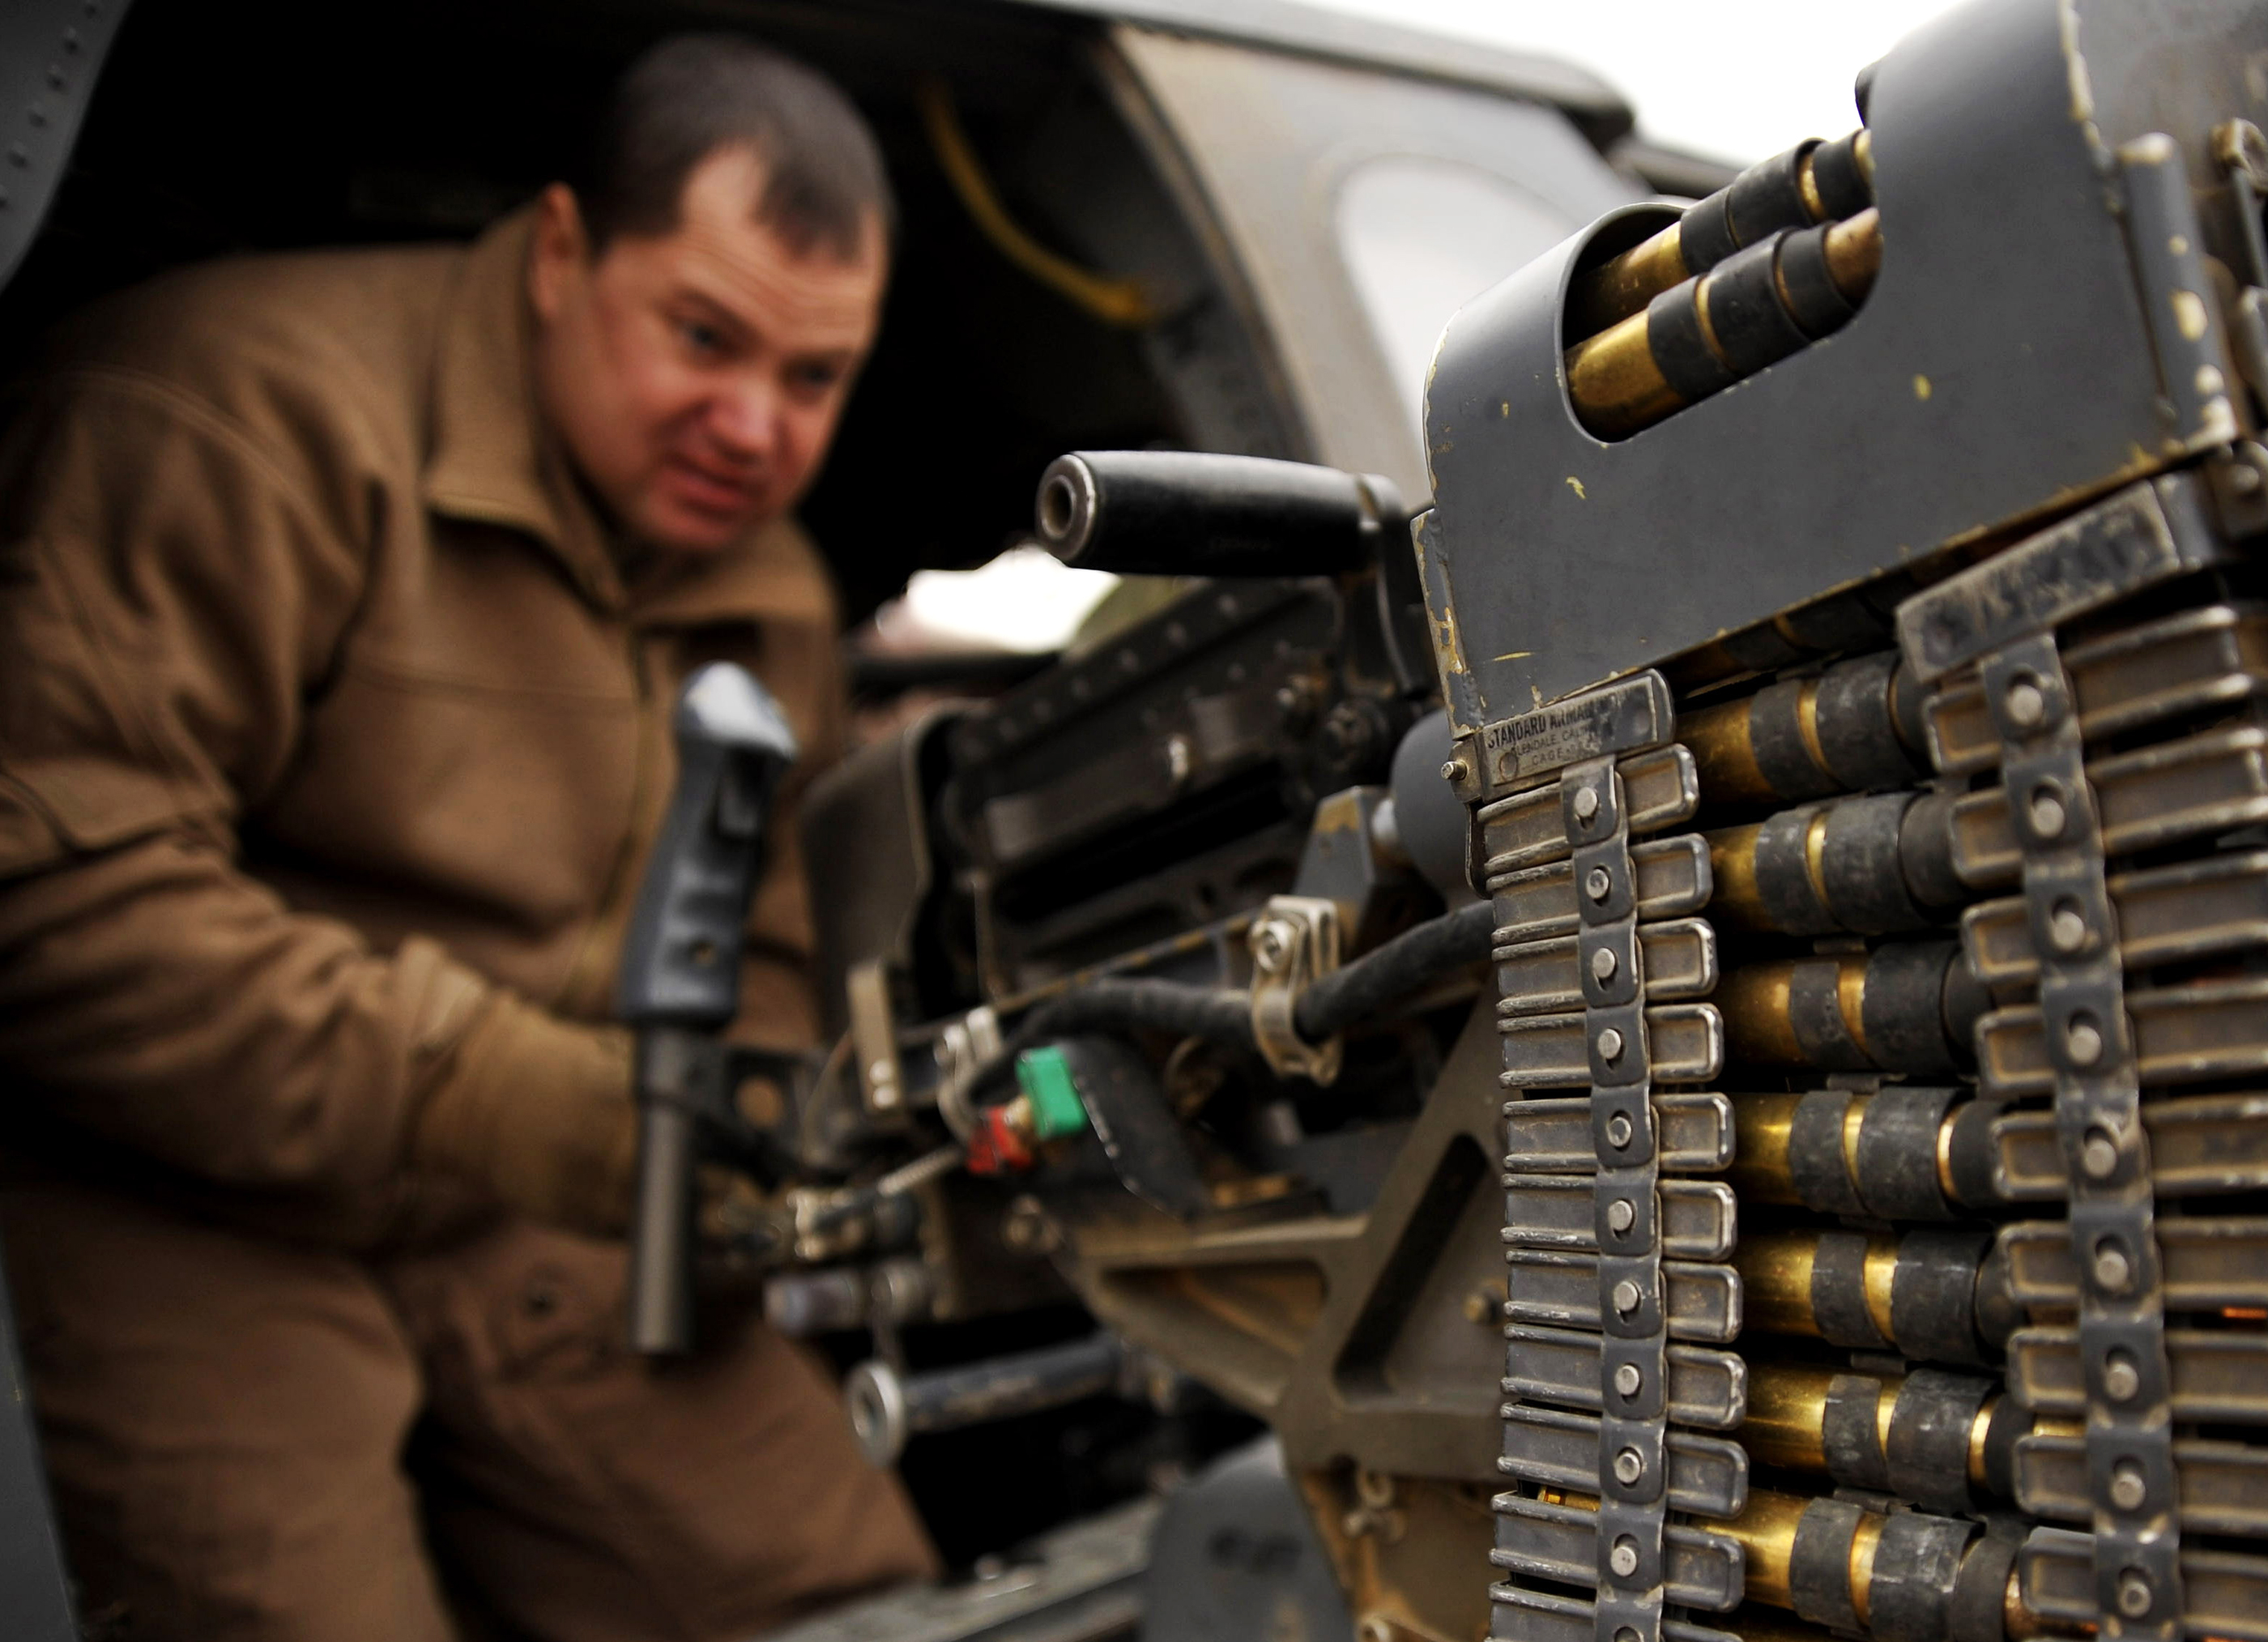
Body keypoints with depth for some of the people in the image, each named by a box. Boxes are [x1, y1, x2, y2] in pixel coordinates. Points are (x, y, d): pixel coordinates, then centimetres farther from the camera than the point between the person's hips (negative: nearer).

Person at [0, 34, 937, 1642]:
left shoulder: (773, 596, 9)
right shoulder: (268, 410, -17)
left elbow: (759, 957, 17)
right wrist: (519, 1100, -29)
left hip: (520, 1219, 7)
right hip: (149, 1200, -6)